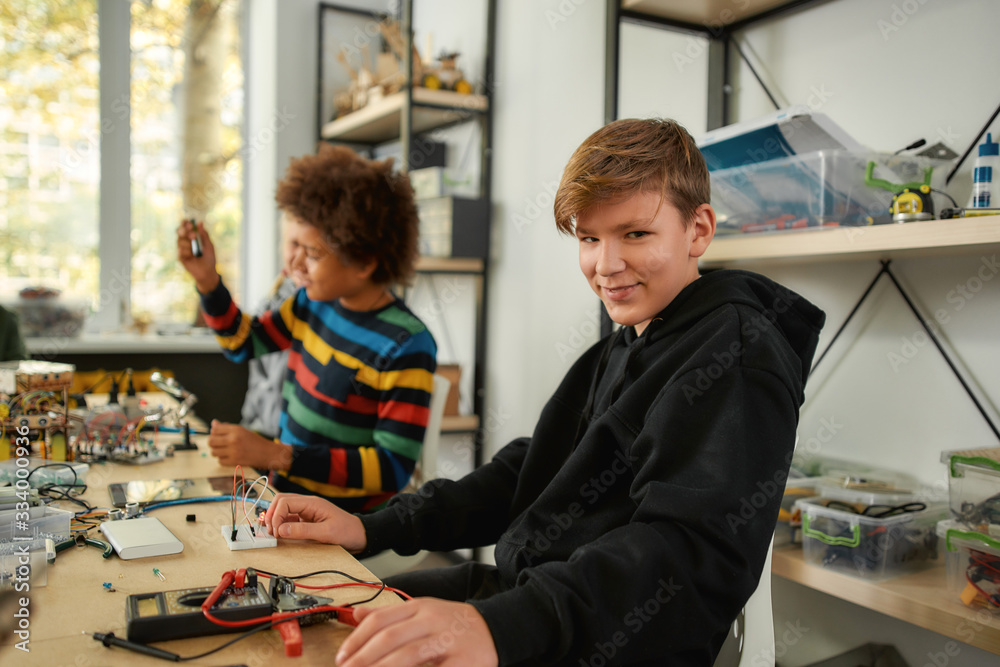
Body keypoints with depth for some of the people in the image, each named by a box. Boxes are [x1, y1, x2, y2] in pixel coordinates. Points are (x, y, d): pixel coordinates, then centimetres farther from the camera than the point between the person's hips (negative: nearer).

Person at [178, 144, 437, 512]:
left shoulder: (406, 347, -20)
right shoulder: (313, 301, 3)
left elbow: (393, 469, -21)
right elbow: (244, 341, 20)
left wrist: (275, 455, -25)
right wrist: (207, 280, 3)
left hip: (344, 527, -7)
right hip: (283, 494, 7)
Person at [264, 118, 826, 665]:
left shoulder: (738, 356, -15)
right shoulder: (619, 351, 14)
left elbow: (694, 551, -29)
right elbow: (528, 474, 15)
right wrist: (373, 528, 5)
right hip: (525, 595, 9)